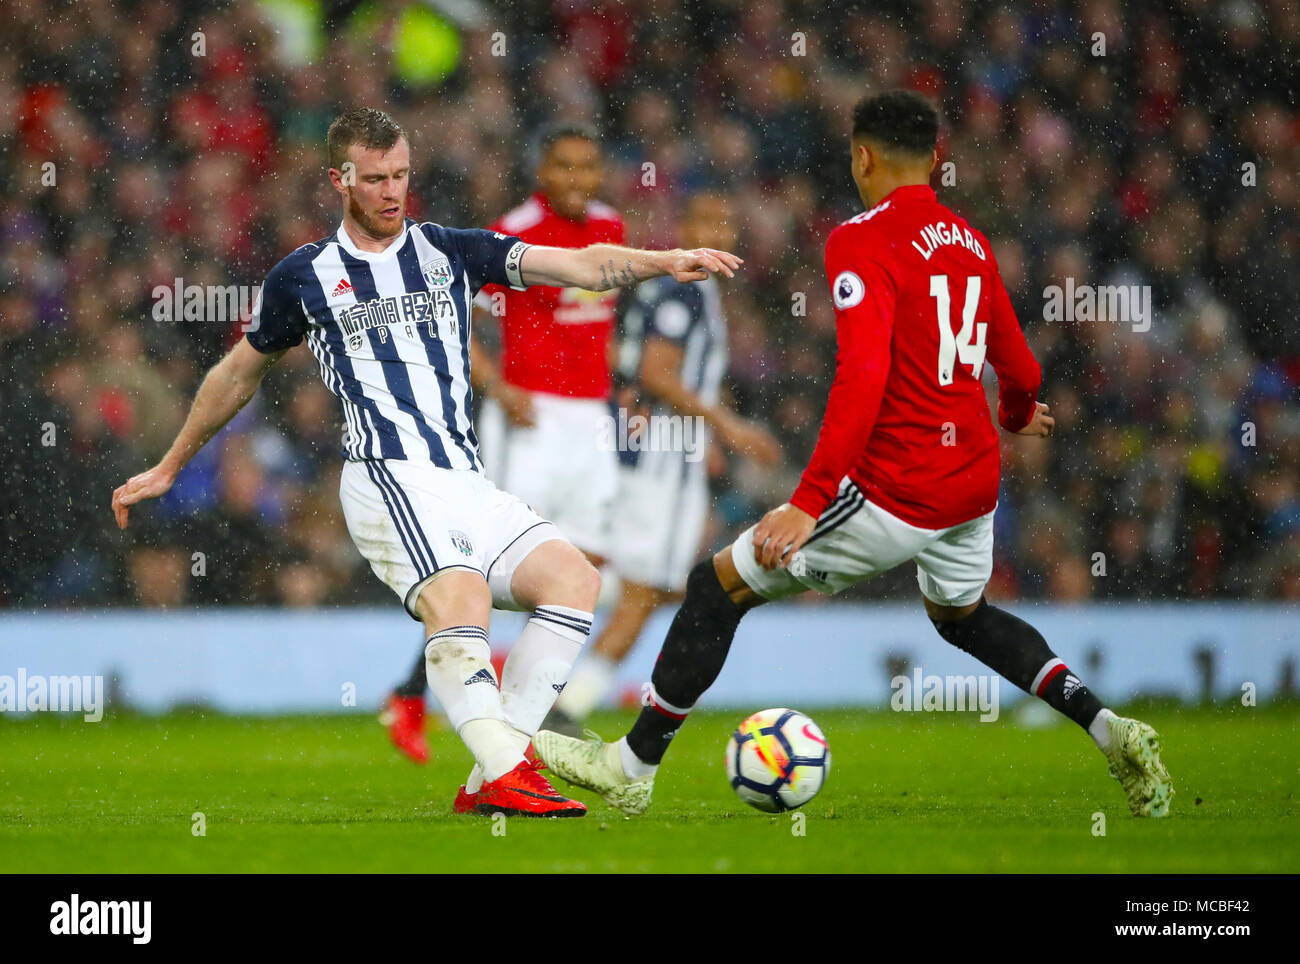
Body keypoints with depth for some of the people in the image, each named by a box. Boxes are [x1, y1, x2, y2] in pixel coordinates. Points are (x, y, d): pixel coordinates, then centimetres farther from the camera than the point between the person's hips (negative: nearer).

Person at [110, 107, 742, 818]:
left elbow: (581, 265, 6)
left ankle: (489, 783, -16)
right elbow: (238, 374, 26)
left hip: (470, 485, 5)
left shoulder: (449, 251, 16)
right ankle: (505, 775, -45)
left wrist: (663, 262, -12)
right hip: (389, 476, -5)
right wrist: (169, 468, 33)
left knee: (574, 577, -15)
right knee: (459, 600, -31)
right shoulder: (304, 277, 11)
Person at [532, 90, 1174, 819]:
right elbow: (1019, 368, 17)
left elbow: (863, 377, -26)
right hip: (975, 480, 7)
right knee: (962, 616, 33)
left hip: (897, 495, -7)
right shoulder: (970, 241, 8)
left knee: (720, 586, 5)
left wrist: (810, 502, -28)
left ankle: (633, 767, 11)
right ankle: (1109, 729, 17)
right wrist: (1019, 414, 42)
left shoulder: (863, 241, -14)